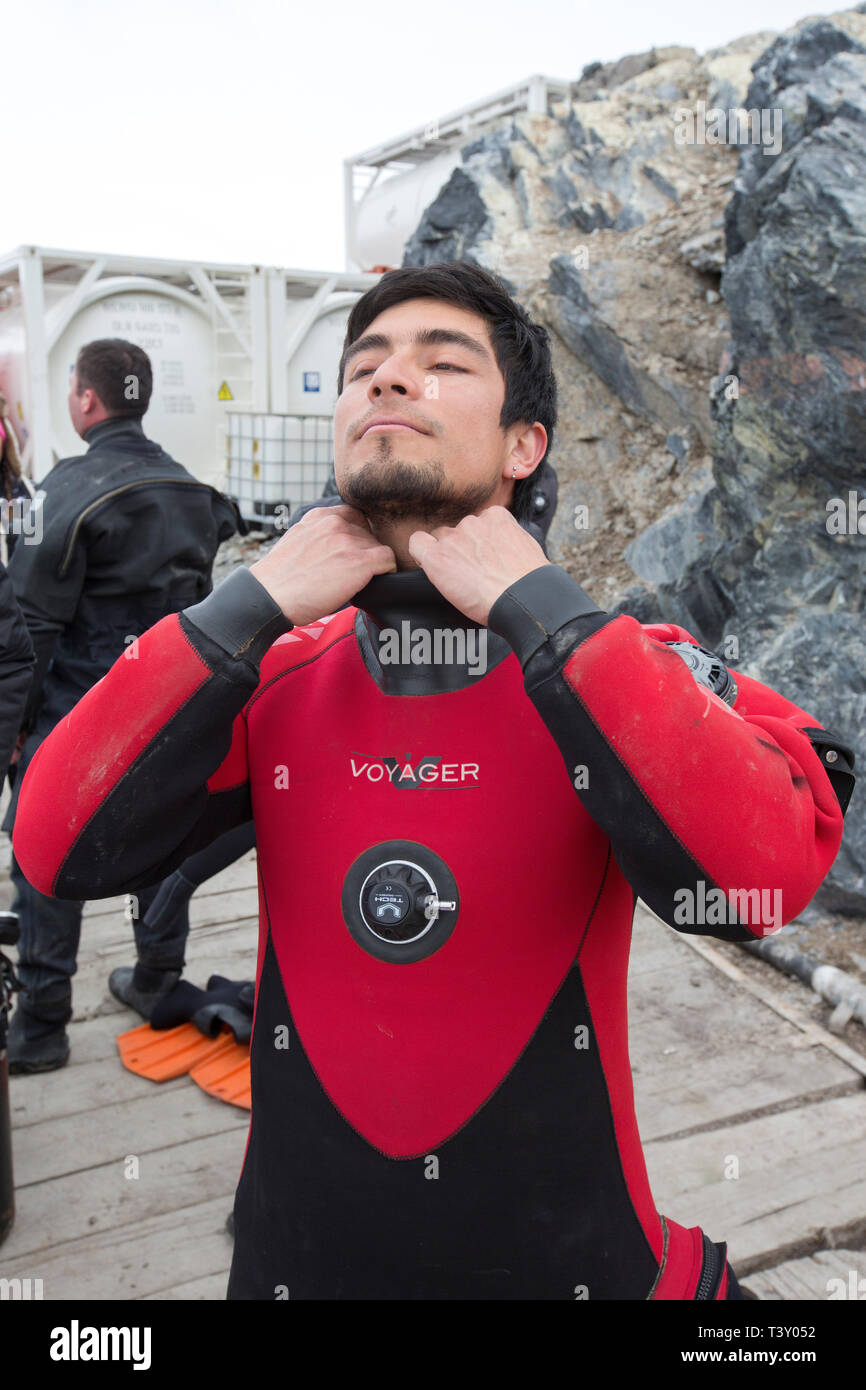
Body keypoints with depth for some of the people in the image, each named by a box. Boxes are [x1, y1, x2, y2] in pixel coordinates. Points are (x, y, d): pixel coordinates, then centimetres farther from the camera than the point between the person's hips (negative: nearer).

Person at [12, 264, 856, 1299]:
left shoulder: (635, 672, -14)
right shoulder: (273, 682, -6)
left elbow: (765, 877, -32)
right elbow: (55, 852, -15)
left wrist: (535, 604, -28)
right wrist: (251, 605, -20)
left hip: (568, 1260, -2)